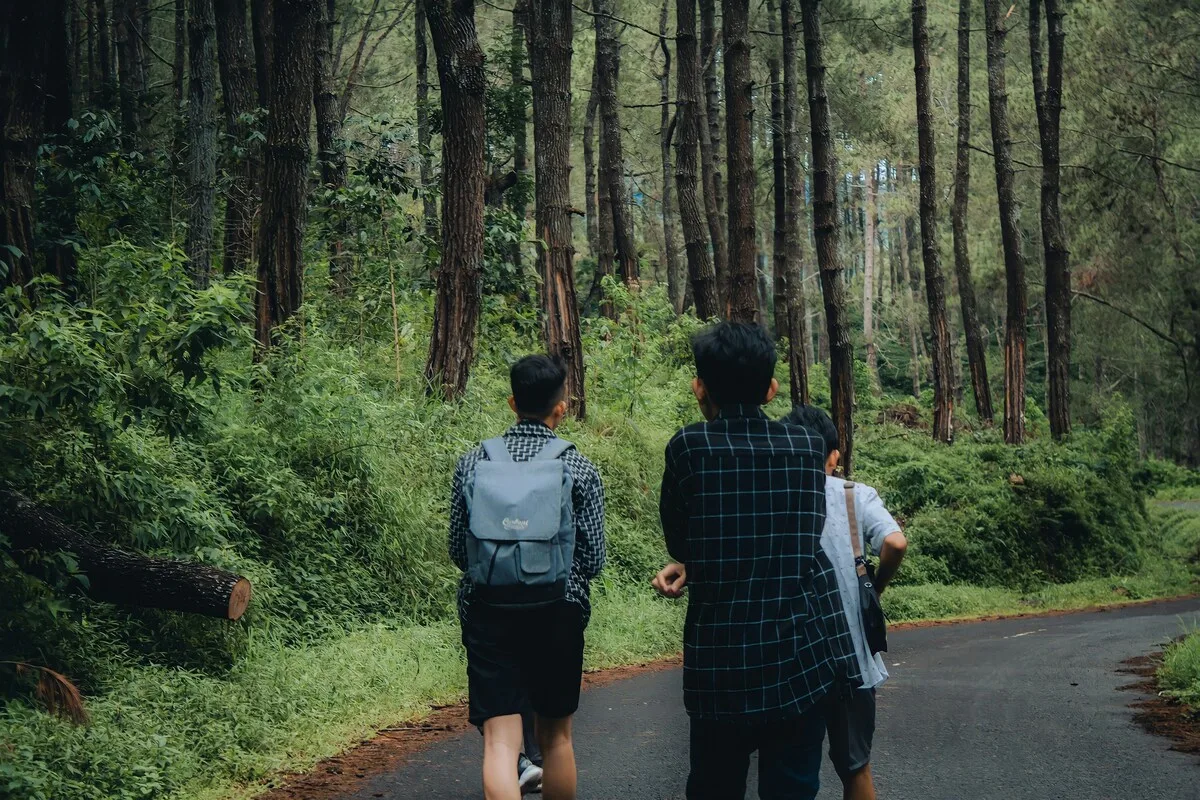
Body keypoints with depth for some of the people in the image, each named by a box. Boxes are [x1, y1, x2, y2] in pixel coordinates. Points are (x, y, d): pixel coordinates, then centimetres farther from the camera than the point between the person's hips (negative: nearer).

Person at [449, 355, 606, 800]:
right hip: (557, 613, 0)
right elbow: (594, 559, -2)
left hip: (488, 613, 0)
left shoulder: (472, 463, 0)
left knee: (500, 739, -4)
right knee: (556, 734, 16)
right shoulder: (579, 469, -4)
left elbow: (458, 551, 6)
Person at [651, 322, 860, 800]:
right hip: (801, 654, 2)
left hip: (721, 658, -2)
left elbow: (677, 542, 3)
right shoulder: (806, 447, 3)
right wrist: (692, 567, 9)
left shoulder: (690, 448, -7)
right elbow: (804, 537, 10)